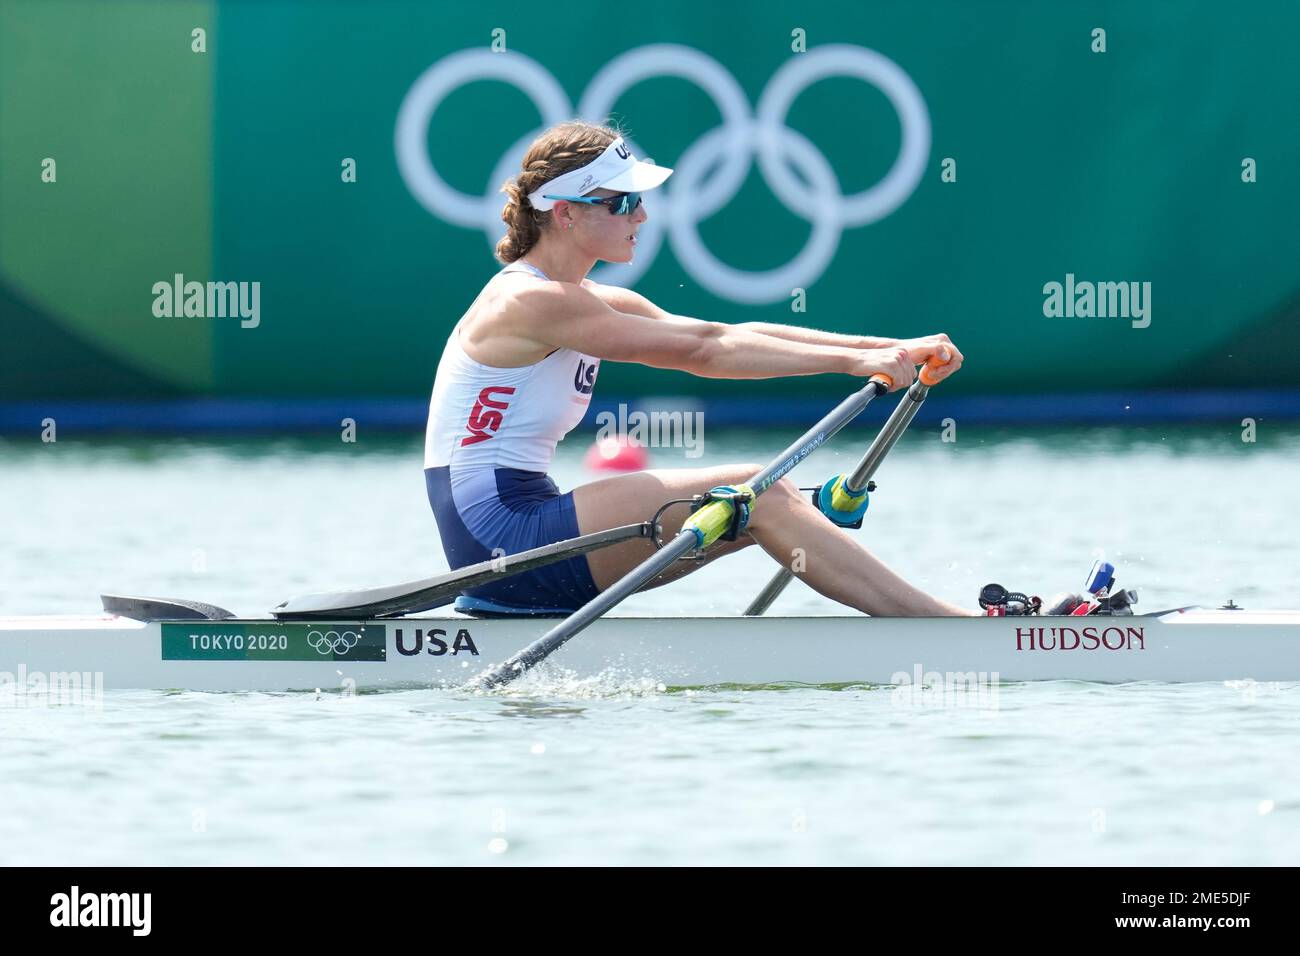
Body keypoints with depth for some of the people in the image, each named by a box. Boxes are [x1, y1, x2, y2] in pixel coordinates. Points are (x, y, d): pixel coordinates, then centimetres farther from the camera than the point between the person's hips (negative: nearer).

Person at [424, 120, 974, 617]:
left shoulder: (590, 305, 14)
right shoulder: (530, 302, -15)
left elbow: (726, 334, 6)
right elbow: (699, 354, -18)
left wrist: (889, 349, -3)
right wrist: (851, 361, -16)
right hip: (497, 536, -9)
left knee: (772, 509, -1)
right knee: (756, 495, -14)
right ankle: (943, 624, -15)